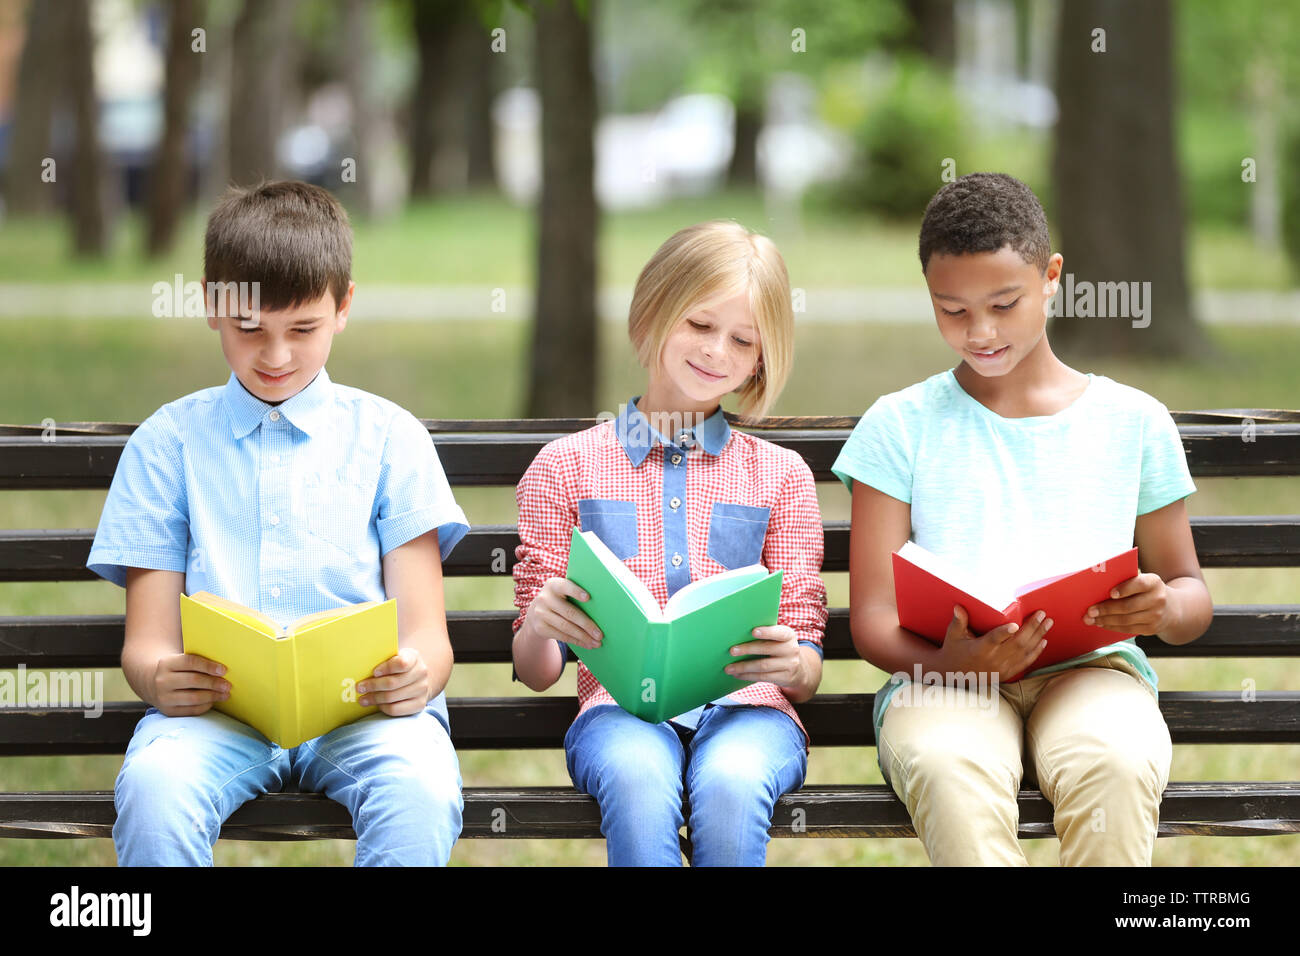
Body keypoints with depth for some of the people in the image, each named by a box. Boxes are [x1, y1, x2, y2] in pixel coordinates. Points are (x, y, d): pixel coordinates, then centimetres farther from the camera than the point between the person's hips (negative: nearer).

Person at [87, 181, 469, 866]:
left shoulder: (386, 435, 14)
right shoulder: (168, 441, 16)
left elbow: (425, 630, 7)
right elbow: (147, 638, 9)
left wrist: (417, 675, -19)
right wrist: (160, 679, -18)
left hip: (363, 706, 0)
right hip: (218, 706, 0)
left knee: (422, 790, -35)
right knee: (153, 787, -35)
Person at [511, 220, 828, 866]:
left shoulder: (780, 475, 18)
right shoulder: (566, 466, 15)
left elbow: (805, 672, 13)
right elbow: (536, 672, 13)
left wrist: (793, 665, -12)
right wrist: (539, 625, -12)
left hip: (744, 709, 1)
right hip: (621, 709, -1)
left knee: (731, 783, -36)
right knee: (638, 781, -38)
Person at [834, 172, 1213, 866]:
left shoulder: (1133, 422, 16)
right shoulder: (900, 425, 12)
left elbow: (1191, 593, 21)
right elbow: (872, 614, 6)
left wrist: (1165, 610, -7)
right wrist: (947, 662, -18)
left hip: (1093, 670, 1)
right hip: (942, 678, -1)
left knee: (1118, 766, -37)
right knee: (949, 771, -38)